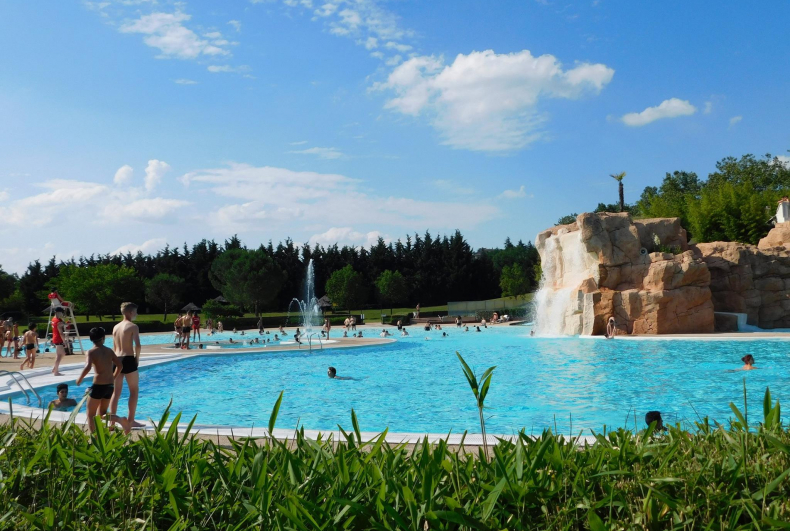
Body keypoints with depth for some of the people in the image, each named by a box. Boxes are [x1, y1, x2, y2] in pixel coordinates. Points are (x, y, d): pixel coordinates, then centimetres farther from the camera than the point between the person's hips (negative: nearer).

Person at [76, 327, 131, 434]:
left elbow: (87, 367, -22)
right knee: (101, 415, 17)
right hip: (110, 386, 5)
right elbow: (120, 365, 9)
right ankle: (120, 419, -9)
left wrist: (79, 379, -7)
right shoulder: (109, 351, 10)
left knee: (90, 414, 11)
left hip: (98, 386, -5)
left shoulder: (91, 352, -5)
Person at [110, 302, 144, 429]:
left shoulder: (116, 327, 13)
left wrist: (117, 359, 17)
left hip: (117, 360, 6)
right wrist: (137, 358, -5)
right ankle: (131, 421, 4)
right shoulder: (133, 326, -8)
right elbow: (138, 345, -19)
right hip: (128, 360, -6)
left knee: (116, 392, 11)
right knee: (134, 391, 4)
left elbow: (115, 347, 14)